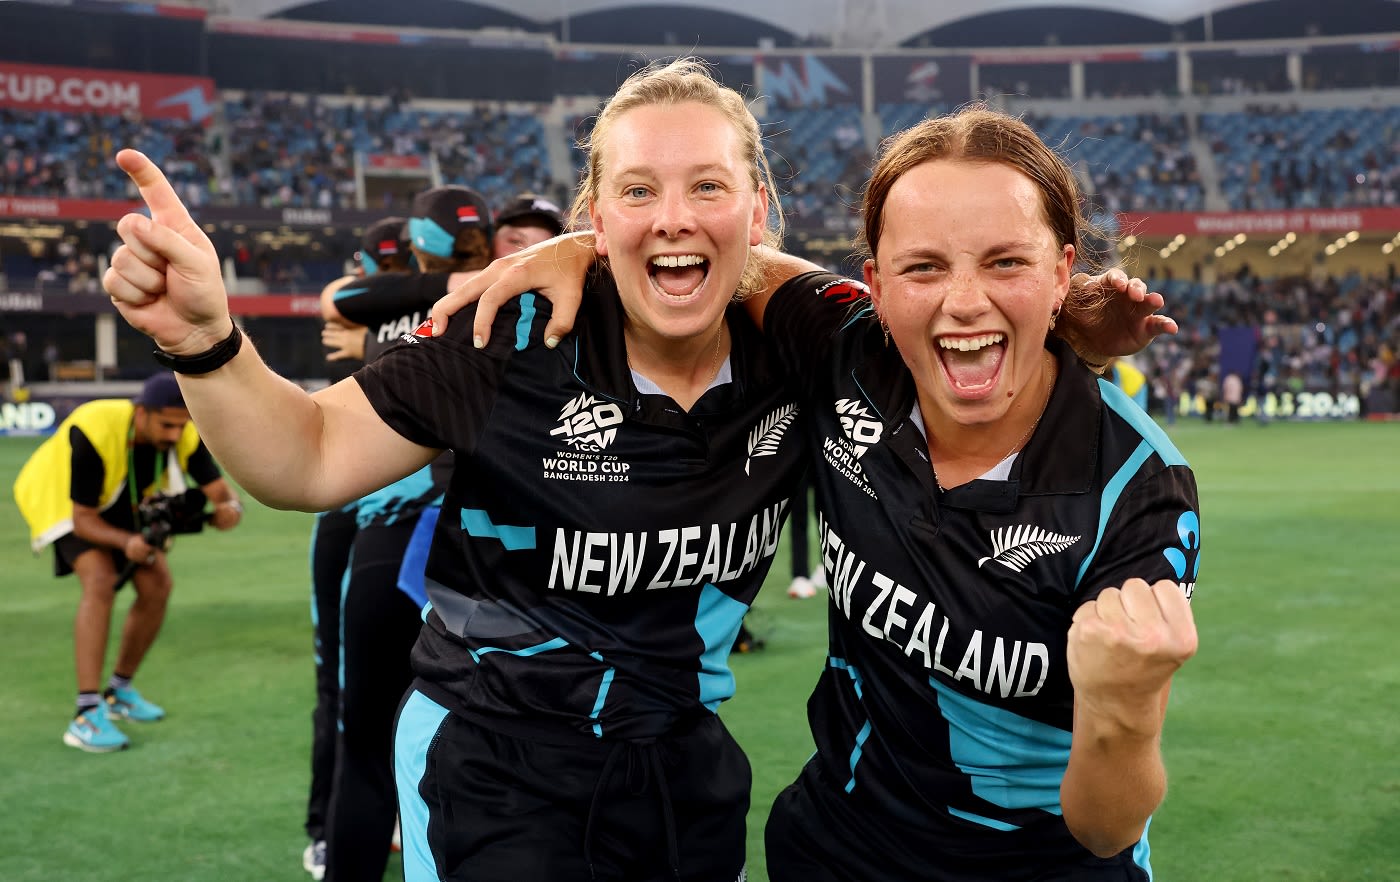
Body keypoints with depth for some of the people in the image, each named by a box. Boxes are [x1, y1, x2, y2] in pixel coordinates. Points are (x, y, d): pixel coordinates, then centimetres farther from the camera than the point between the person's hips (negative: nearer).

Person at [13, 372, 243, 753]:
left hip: (124, 504, 6)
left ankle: (119, 692, 16)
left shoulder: (186, 436, -26)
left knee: (158, 585, -6)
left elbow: (223, 493, -24)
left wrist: (229, 510, -49)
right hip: (64, 502, -5)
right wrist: (127, 542, -52)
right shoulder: (93, 432, -39)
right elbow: (83, 519, -33)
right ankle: (87, 715, -30)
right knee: (100, 581, -27)